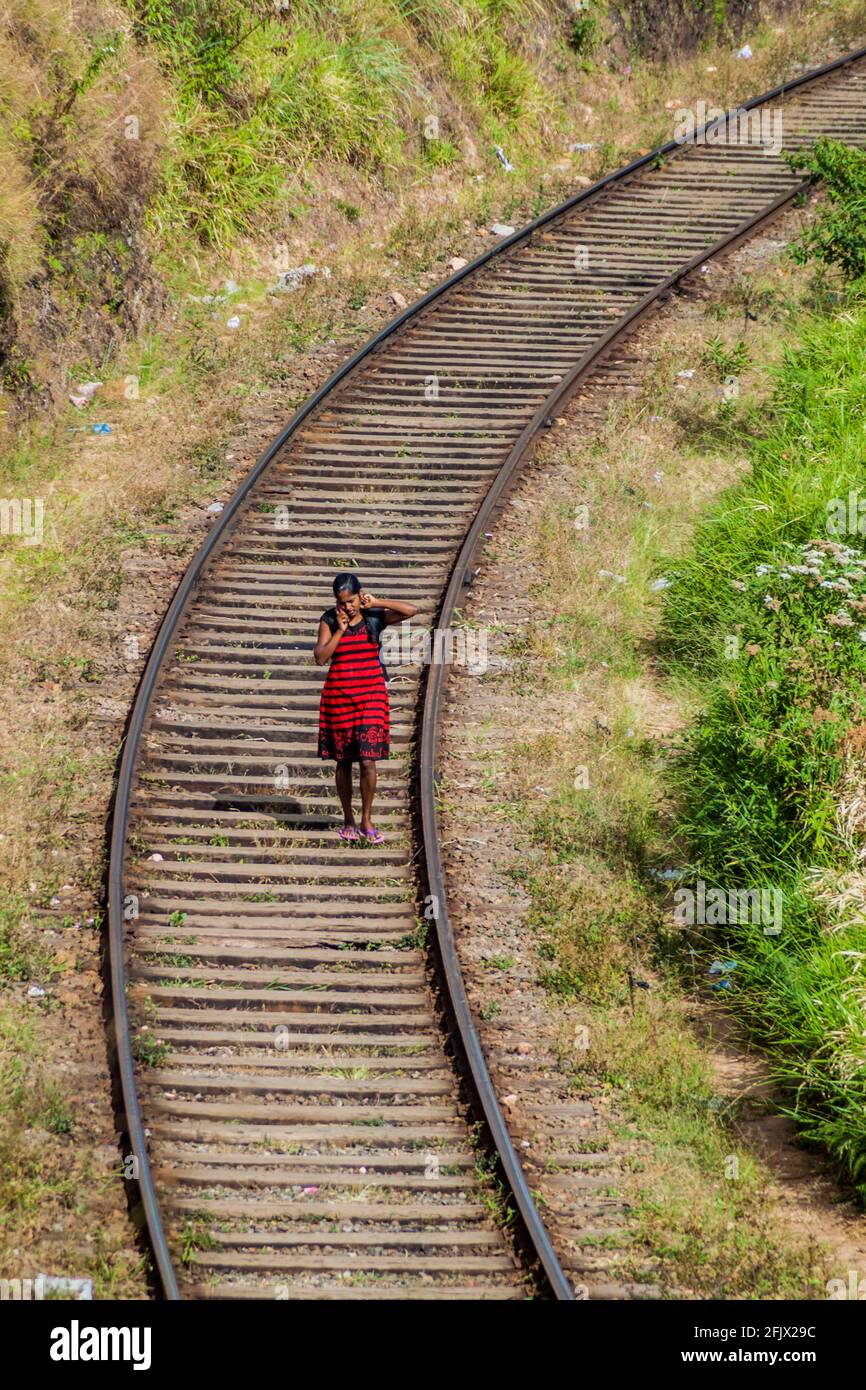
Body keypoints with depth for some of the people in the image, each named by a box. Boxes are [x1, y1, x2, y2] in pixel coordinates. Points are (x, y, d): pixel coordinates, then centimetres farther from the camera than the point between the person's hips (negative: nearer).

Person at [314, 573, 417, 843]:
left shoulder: (375, 617, -1)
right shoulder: (329, 620, 0)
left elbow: (412, 610, -14)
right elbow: (320, 658, -9)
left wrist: (376, 603, -13)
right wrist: (340, 630, -15)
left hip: (371, 694, -1)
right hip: (339, 695, 1)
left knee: (368, 760, -8)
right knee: (344, 761, 9)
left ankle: (366, 821, 5)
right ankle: (348, 820, 22)